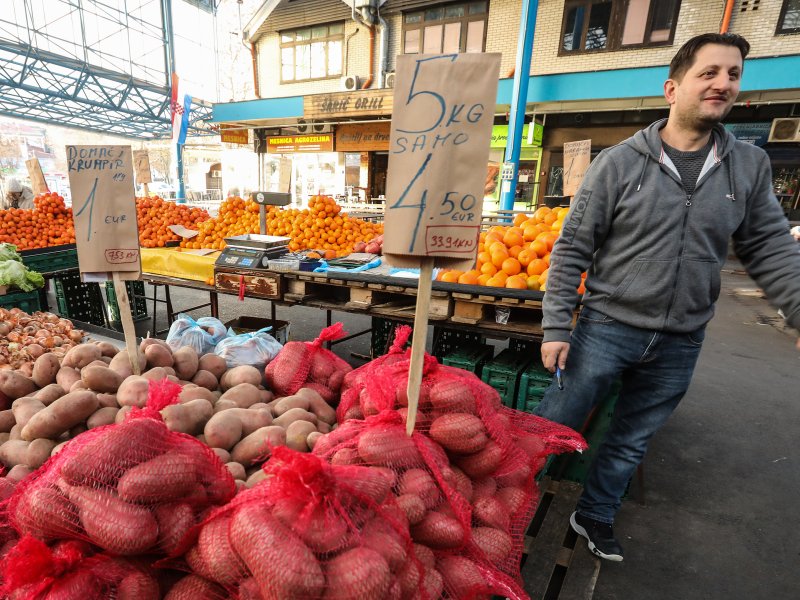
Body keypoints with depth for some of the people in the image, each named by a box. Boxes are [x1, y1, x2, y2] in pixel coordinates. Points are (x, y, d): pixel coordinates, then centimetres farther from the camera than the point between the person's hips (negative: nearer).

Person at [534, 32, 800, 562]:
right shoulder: (619, 163, -8)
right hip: (606, 328, -3)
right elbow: (571, 250, -9)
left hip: (680, 344, 4)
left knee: (631, 443, 19)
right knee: (552, 425, 7)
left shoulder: (750, 166, 4)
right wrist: (556, 327, -12)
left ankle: (595, 516, 43)